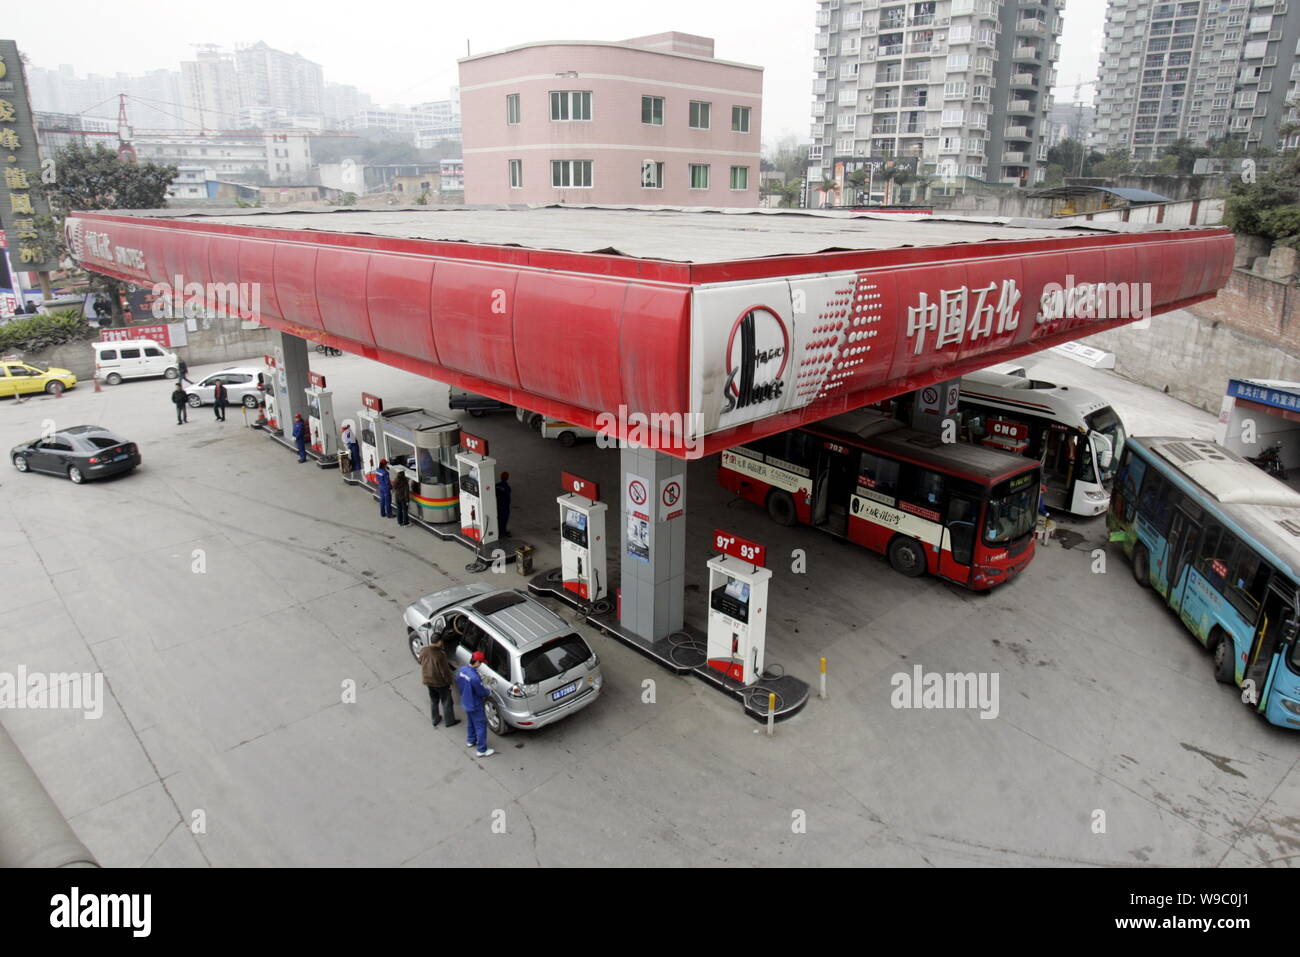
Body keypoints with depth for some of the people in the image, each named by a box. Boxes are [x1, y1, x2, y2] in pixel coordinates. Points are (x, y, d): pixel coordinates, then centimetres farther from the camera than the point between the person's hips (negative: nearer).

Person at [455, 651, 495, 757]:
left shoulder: (462, 669, -11)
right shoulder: (474, 677, -36)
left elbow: (458, 685, 5)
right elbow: (481, 692, -23)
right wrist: (489, 692, -2)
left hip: (465, 702, 8)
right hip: (475, 705, -8)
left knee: (470, 722, 29)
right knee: (481, 726, 8)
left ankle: (470, 741, 48)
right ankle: (482, 750, 19)